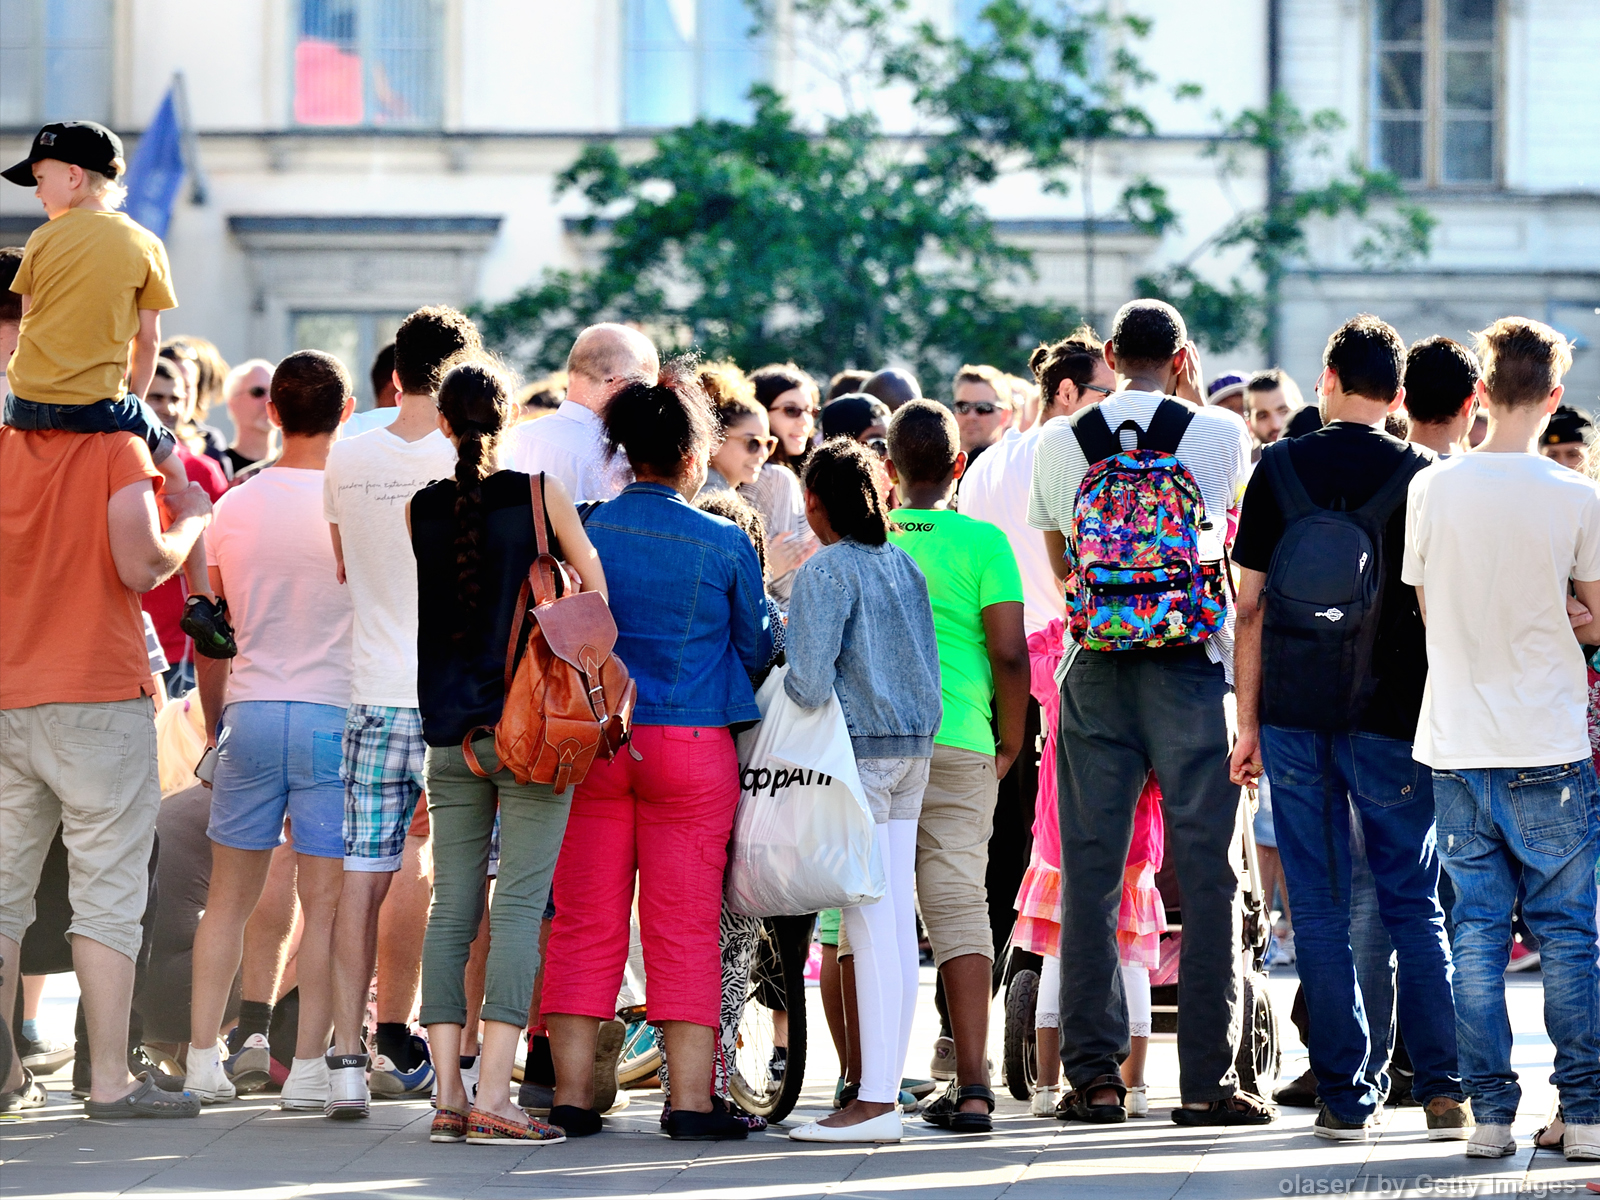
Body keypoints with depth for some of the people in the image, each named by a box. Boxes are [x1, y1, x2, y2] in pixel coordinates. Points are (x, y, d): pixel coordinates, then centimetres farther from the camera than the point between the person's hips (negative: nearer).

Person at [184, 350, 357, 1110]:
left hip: (250, 711, 3)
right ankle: (309, 1067, -2)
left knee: (230, 896, 11)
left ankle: (202, 1058, 9)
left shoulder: (234, 507, 5)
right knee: (325, 900, 0)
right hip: (333, 712, -3)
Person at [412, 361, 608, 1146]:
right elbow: (594, 583, 4)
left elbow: (403, 615, 12)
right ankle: (492, 1096, -12)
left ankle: (448, 1095, 4)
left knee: (451, 905, 7)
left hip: (448, 731, 3)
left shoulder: (420, 507, 4)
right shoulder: (538, 492, -3)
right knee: (519, 901, -5)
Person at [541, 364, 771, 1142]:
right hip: (693, 743, -2)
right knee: (684, 927, 2)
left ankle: (571, 1093, 5)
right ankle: (690, 1098, 1)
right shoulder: (724, 544, -5)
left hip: (592, 745, 2)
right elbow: (755, 647, 6)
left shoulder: (584, 531, -2)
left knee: (586, 925, 6)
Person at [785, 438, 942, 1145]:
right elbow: (926, 667, 13)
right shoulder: (904, 566, 11)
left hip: (858, 749, -8)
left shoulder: (826, 571, -11)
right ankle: (887, 1087, 9)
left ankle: (874, 1101, -10)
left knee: (870, 924, -8)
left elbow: (811, 683, -18)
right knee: (898, 920, 7)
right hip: (914, 746, 8)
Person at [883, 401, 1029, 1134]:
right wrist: (1009, 745, 8)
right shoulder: (982, 542, 0)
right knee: (960, 903, 1)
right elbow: (1009, 654, -4)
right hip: (957, 743, -1)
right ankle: (972, 1087, -5)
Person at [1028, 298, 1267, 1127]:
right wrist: (1193, 396, 24)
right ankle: (1207, 1081, -1)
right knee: (1205, 875, 1)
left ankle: (1093, 1075, 4)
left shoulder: (1058, 443, 3)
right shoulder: (1218, 433, -2)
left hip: (1094, 671, 2)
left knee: (1089, 873, 6)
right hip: (1192, 663, -2)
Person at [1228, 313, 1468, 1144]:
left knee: (1319, 910, 5)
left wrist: (1249, 721, 8)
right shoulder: (1416, 475, -3)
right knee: (1414, 905, 8)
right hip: (1390, 722, -1)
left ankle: (1344, 1097, 3)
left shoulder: (1279, 469, 1)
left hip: (1295, 721, 1)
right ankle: (1442, 1089, 0)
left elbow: (1250, 603, 1)